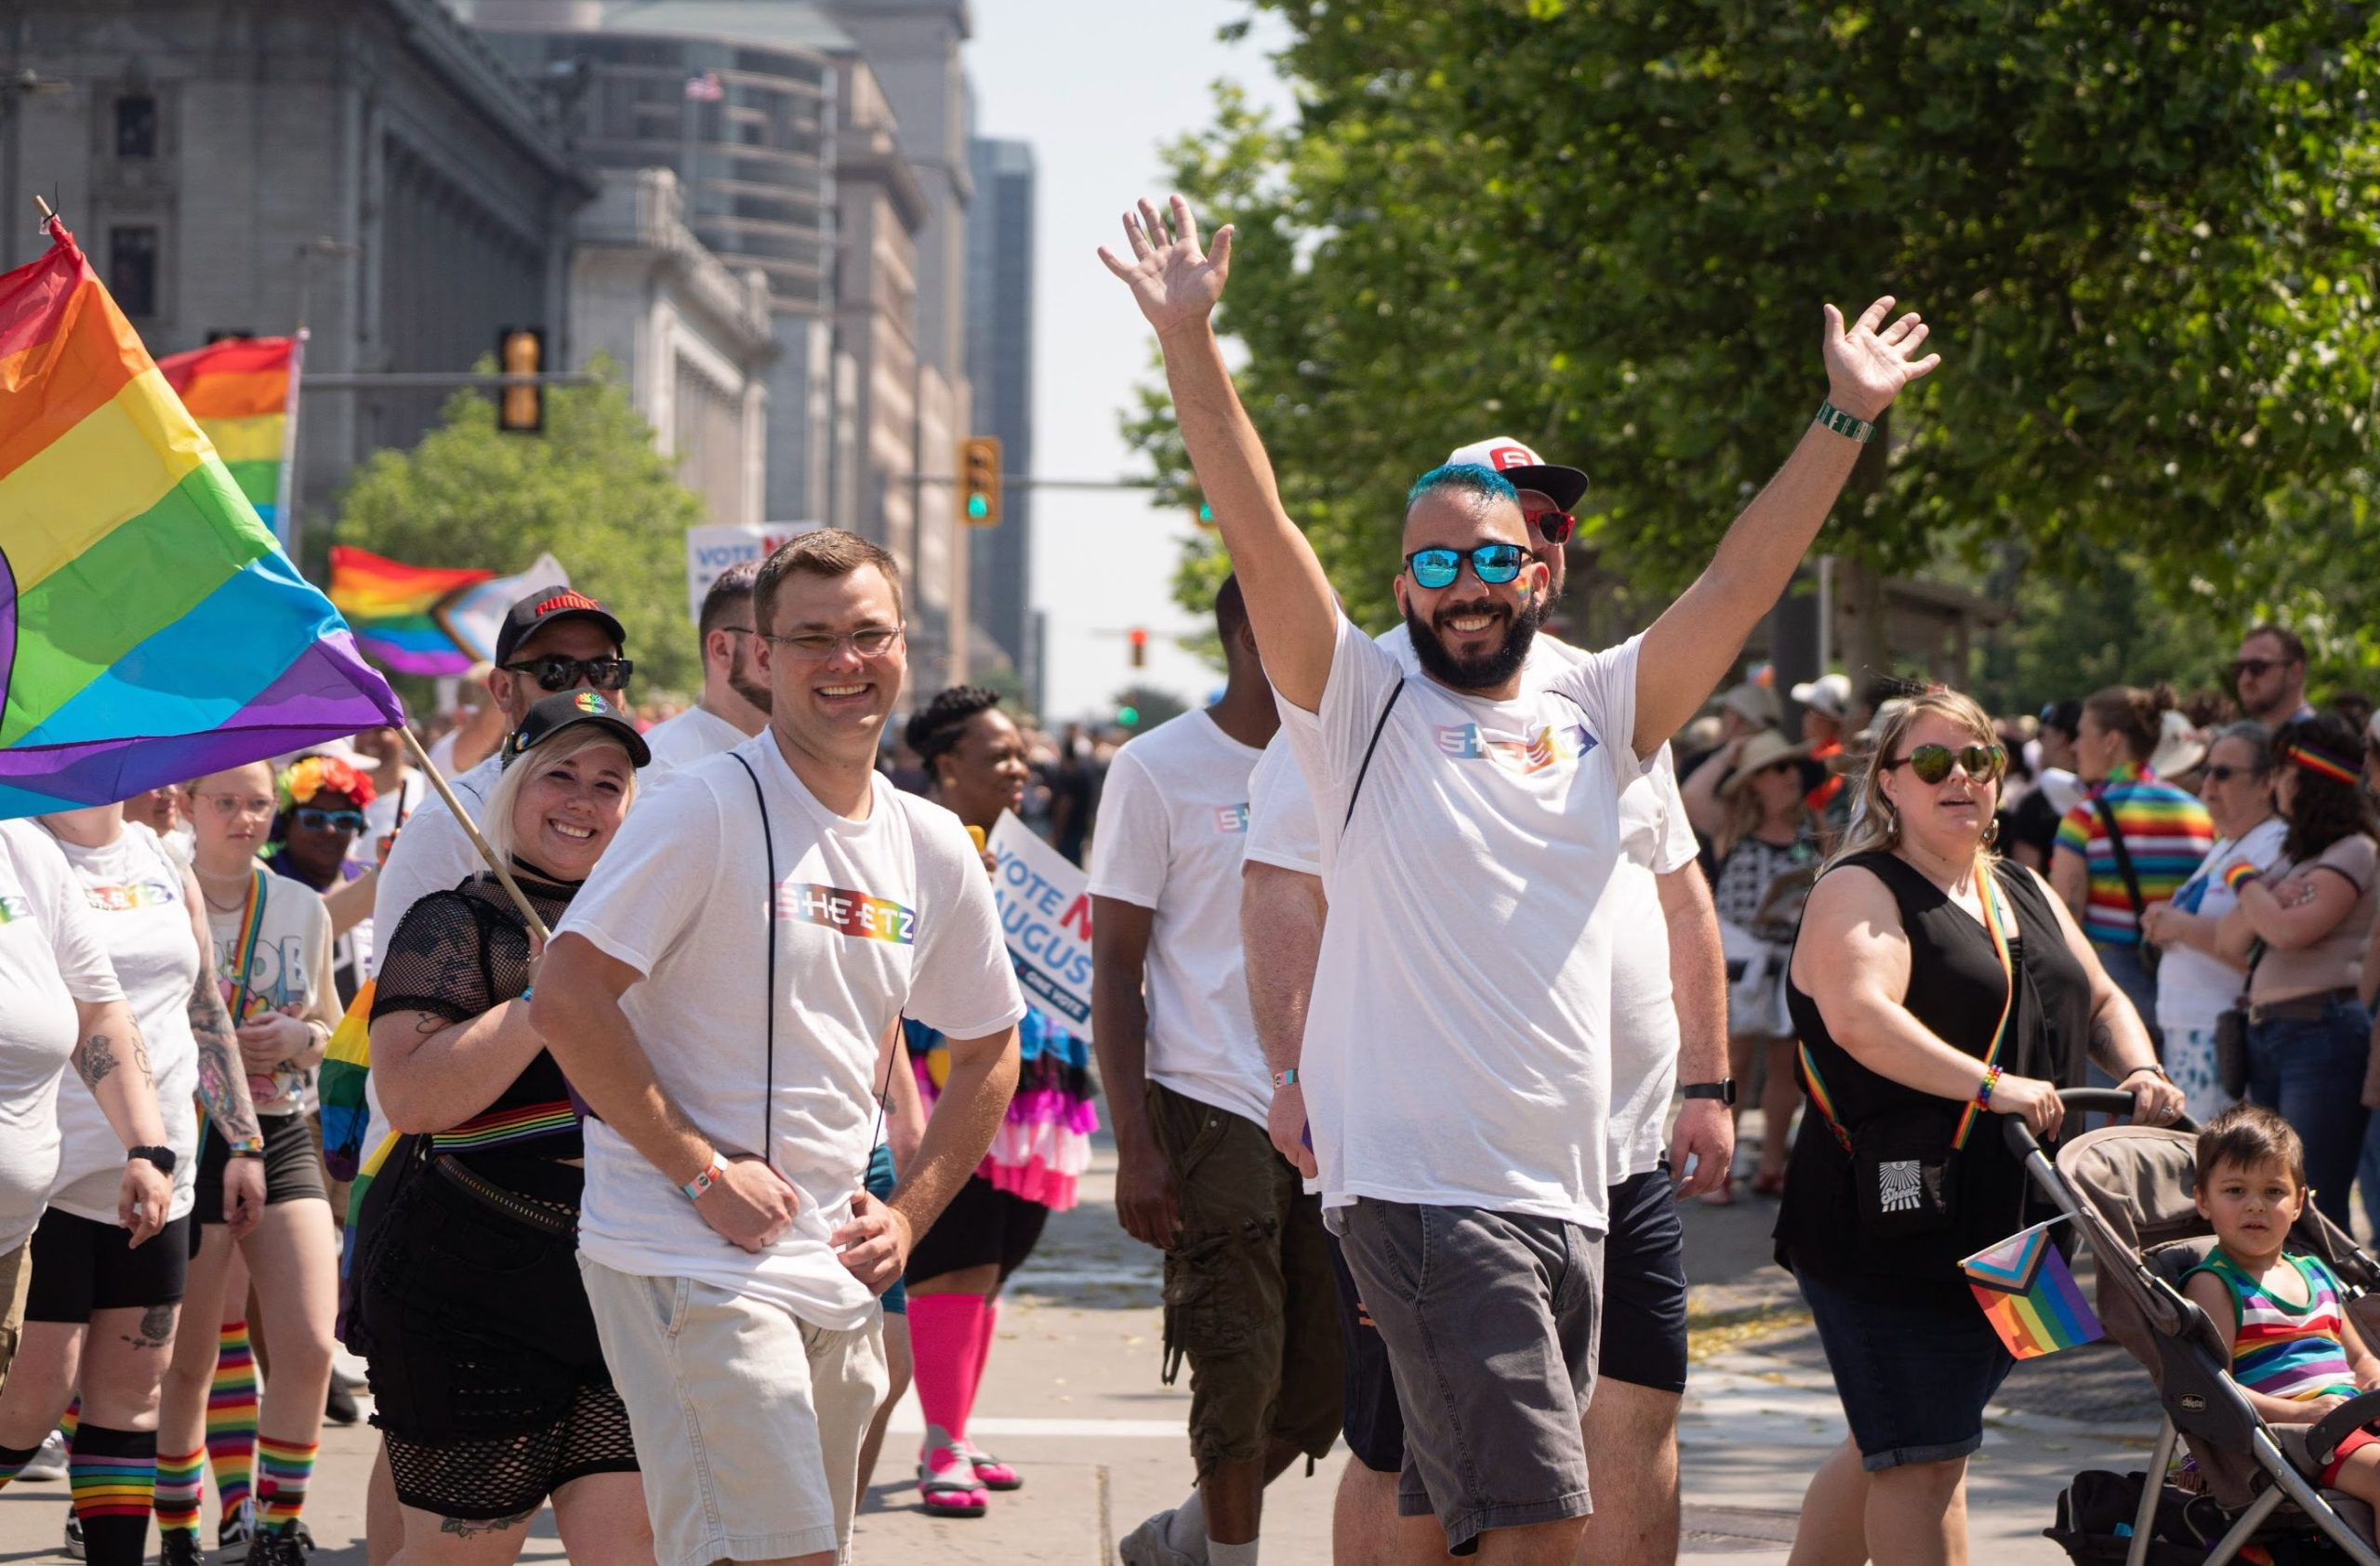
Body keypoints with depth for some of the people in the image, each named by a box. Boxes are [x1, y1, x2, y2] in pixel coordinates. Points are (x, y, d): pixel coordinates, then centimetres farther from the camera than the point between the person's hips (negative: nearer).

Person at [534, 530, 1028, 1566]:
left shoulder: (936, 850, 11)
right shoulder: (709, 809, -9)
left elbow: (987, 1052, 23)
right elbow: (565, 998, -15)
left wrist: (908, 1216, 11)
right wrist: (702, 1172, -16)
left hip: (836, 1274, 7)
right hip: (687, 1252, -7)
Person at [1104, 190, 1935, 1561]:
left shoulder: (1597, 716, 14)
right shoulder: (1363, 708, 1)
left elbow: (1743, 584, 9)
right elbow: (1259, 532, -8)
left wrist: (1846, 420, 3)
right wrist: (1189, 339, -17)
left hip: (1570, 1195, 6)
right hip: (1423, 1186, -6)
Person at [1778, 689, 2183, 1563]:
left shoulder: (2024, 894, 20)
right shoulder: (1860, 892, -7)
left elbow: (2100, 999, 25)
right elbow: (1861, 1021, -23)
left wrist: (2137, 1071, 3)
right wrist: (1989, 1086, -32)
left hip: (2001, 1227, 8)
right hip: (1892, 1225, -8)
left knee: (1893, 1451, 16)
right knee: (1925, 1460, -9)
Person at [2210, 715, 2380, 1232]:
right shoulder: (2292, 856, 21)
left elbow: (2290, 931, -18)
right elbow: (2228, 942, 15)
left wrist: (2248, 885, 0)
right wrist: (2261, 906, -5)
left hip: (2322, 1034, -9)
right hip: (2265, 1033, 9)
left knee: (2315, 1210, -11)